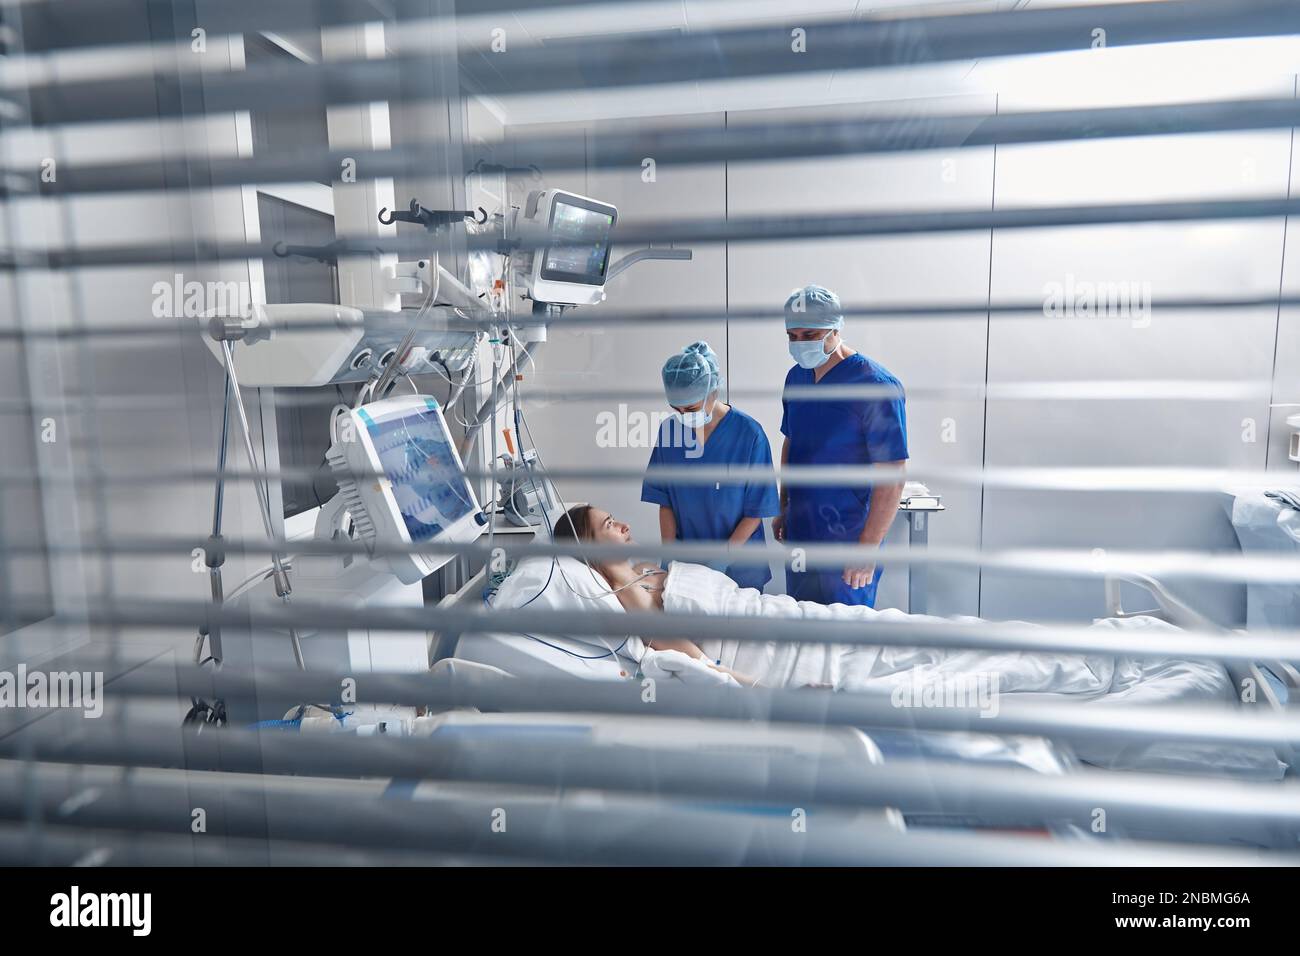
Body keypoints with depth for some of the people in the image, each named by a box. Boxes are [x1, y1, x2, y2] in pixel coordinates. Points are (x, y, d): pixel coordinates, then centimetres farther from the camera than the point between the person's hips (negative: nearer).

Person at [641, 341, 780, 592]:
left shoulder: (749, 434, -16)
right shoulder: (669, 430, -6)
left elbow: (756, 510, -11)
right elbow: (665, 501, 1)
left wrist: (723, 558, -16)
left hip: (739, 563, -2)